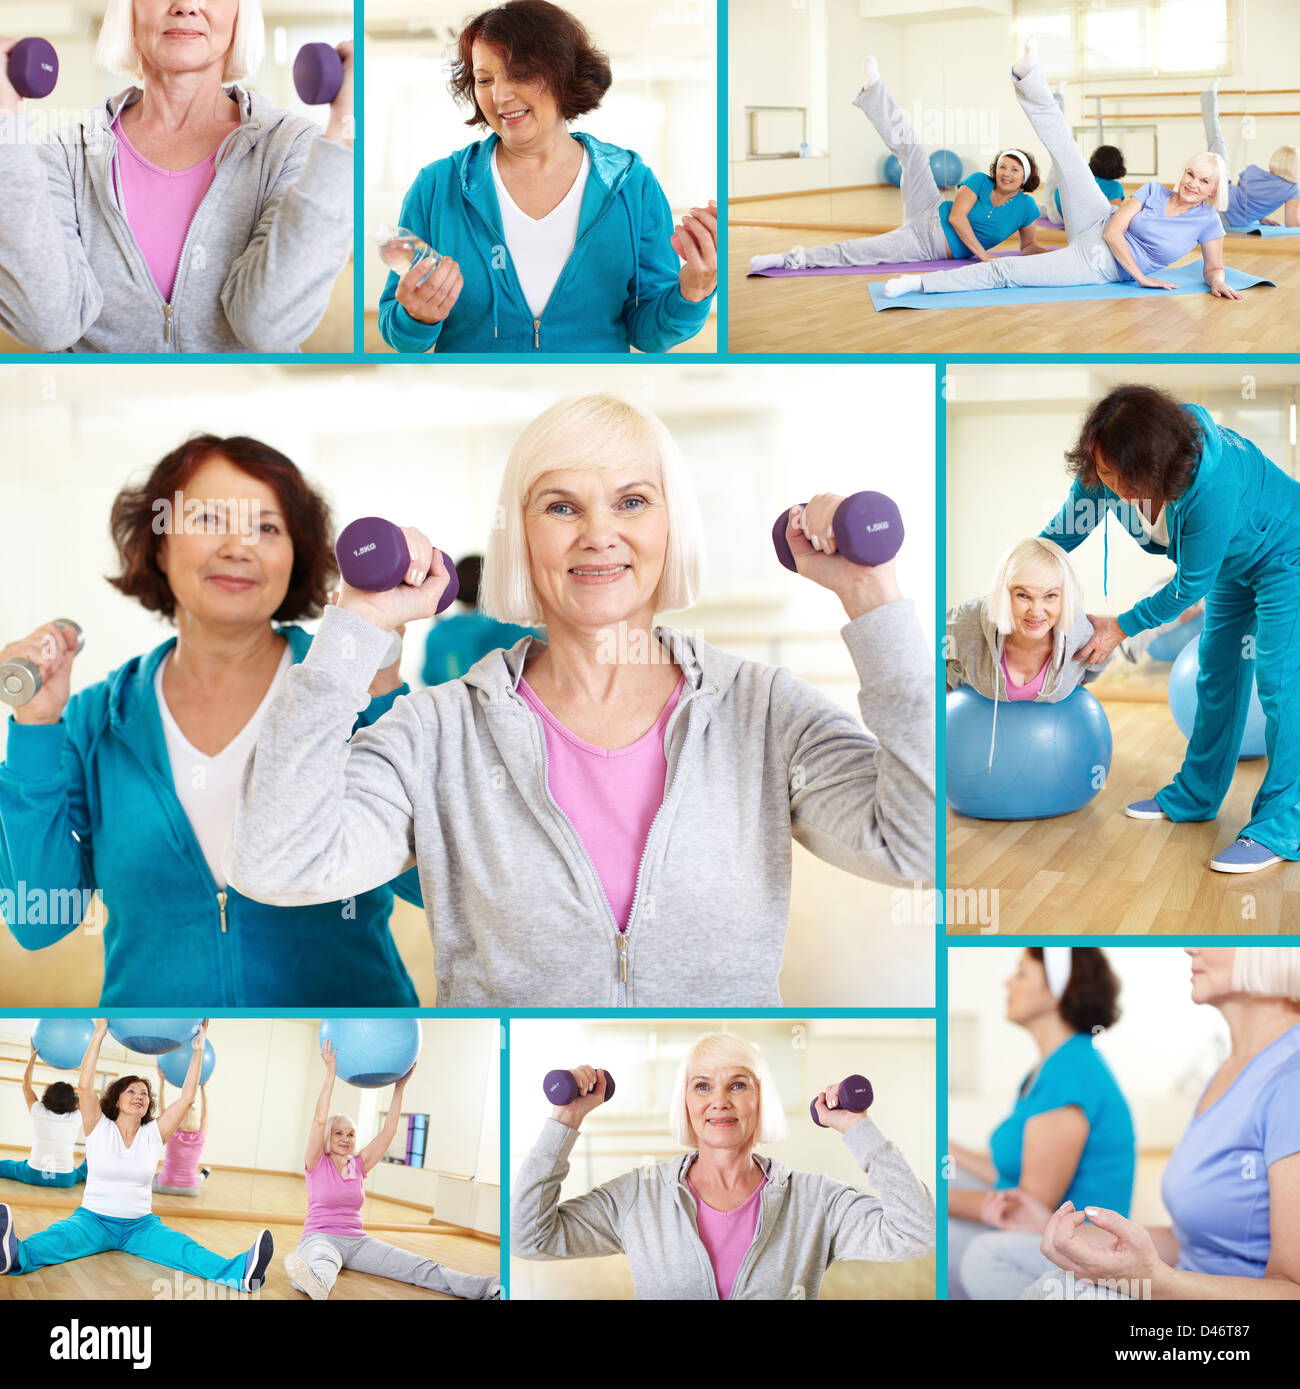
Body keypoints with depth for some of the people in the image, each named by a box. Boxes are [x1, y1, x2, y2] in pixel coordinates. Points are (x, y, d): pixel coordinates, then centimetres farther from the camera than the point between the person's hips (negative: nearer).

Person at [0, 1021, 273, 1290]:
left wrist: (198, 1050, -1)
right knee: (59, 1236, -36)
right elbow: (85, 1086, -11)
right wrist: (99, 1034, -15)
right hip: (94, 1219, -1)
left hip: (140, 1225, 1)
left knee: (182, 1248, -28)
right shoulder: (99, 1127, 4)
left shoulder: (154, 1134, 10)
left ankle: (239, 1272, -58)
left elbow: (187, 1097, 4)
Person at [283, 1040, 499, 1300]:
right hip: (320, 1238, -5)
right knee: (323, 1260, -44)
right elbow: (320, 1120, -13)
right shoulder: (317, 1164, 1)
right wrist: (331, 1072, -18)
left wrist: (400, 1086, 4)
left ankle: (483, 1288, -37)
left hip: (357, 1242, 5)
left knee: (419, 1267, -17)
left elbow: (388, 1131, 10)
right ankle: (316, 1283, -82)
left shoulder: (358, 1166, 15)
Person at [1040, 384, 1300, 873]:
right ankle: (1195, 795, 28)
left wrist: (1121, 627, -20)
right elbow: (1068, 525, -2)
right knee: (1217, 675, 15)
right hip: (1233, 563, 8)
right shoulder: (1107, 470, -22)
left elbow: (1191, 584, -30)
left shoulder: (1212, 483, -43)